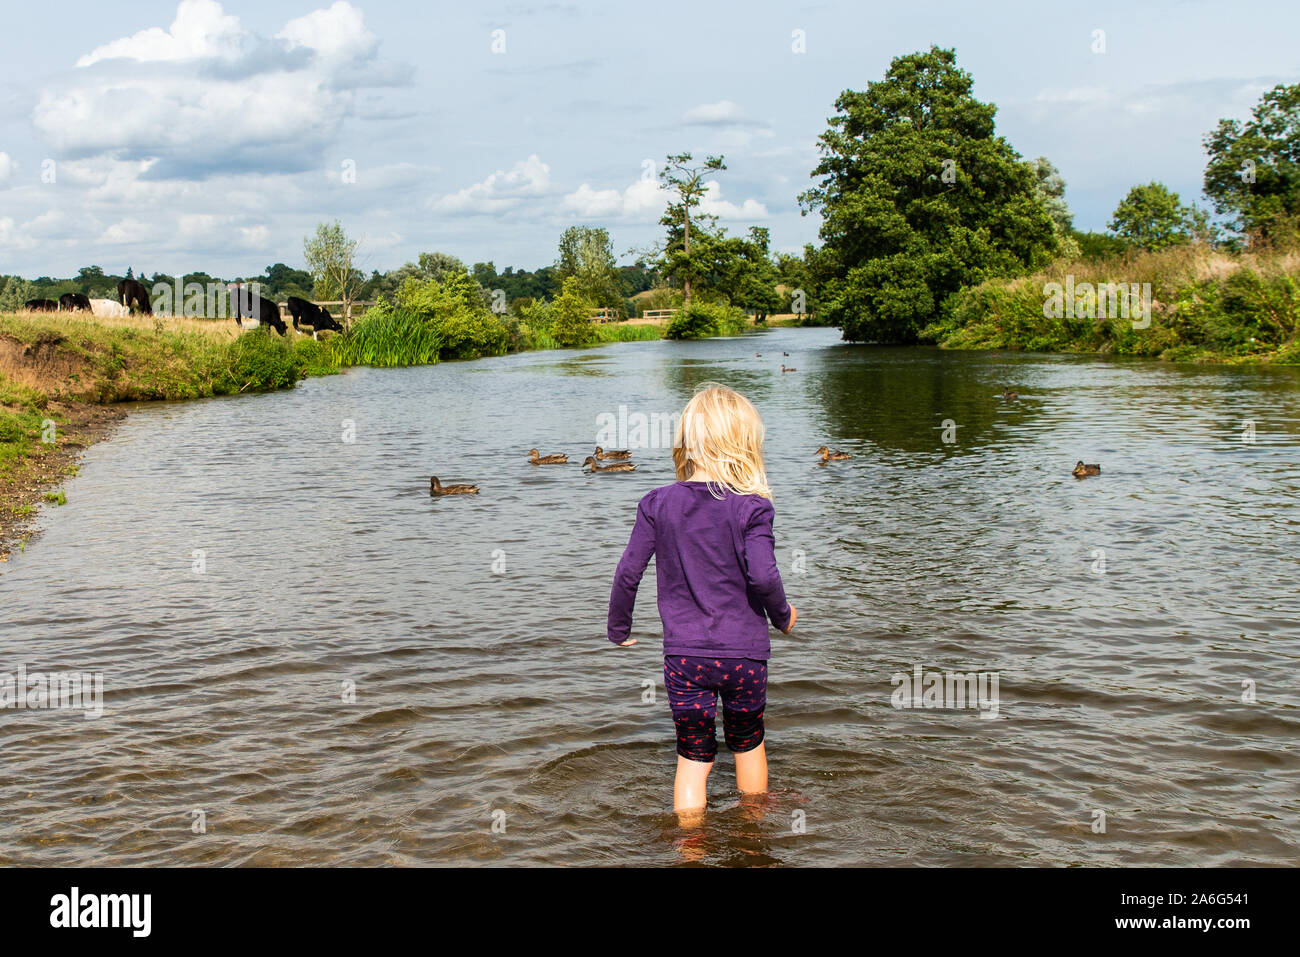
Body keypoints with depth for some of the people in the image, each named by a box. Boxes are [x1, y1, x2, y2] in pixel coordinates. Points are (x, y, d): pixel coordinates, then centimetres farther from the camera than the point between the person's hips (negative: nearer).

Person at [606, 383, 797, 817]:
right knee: (748, 742, 22)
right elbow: (762, 575, -20)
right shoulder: (751, 507, -11)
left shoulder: (658, 503, -3)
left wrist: (618, 627, 13)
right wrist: (782, 615, 0)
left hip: (684, 654, 1)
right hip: (743, 651, 0)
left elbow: (628, 573, -2)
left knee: (693, 757, 10)